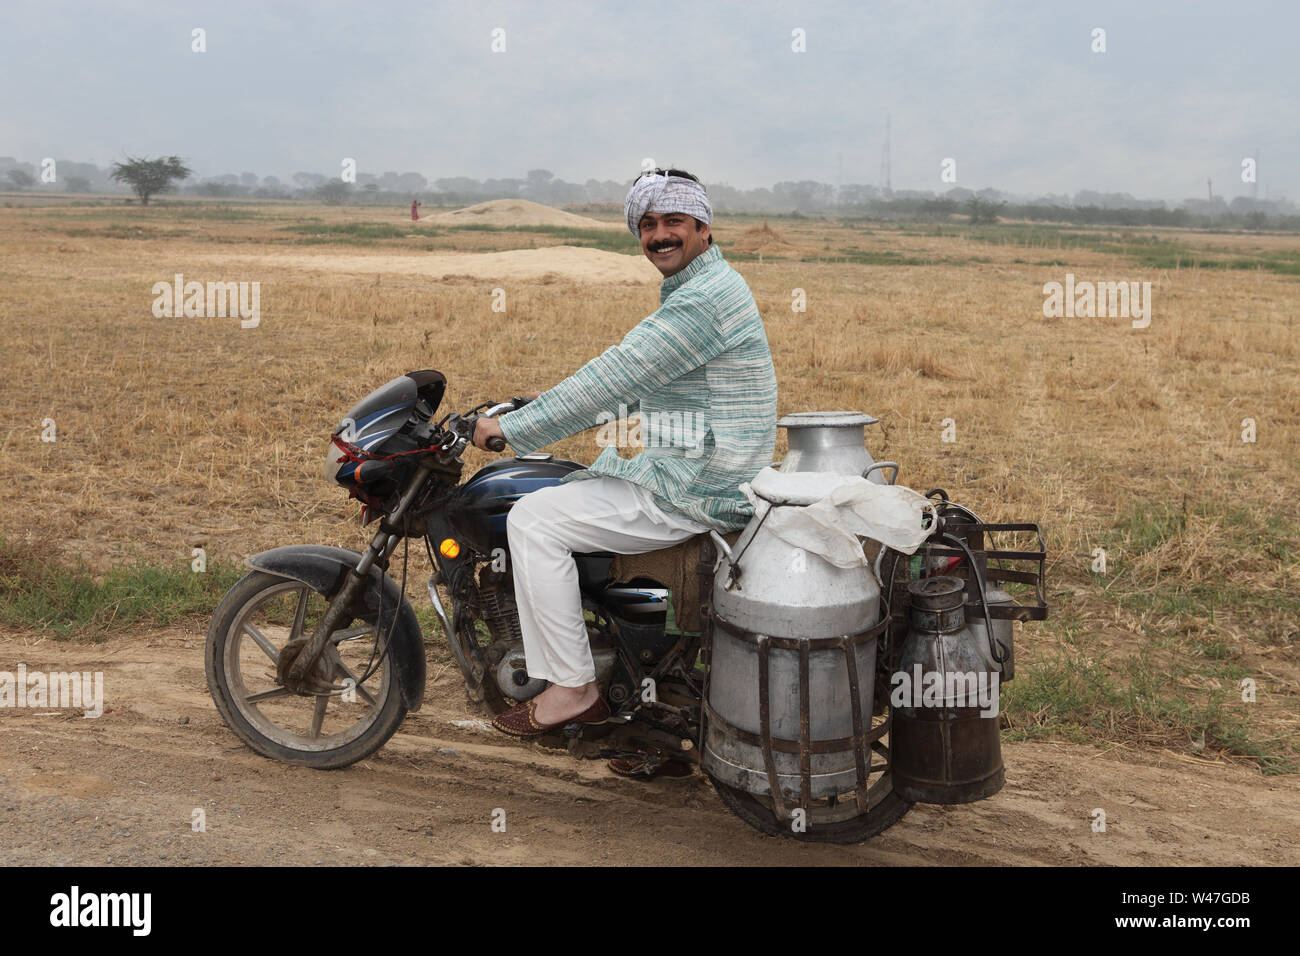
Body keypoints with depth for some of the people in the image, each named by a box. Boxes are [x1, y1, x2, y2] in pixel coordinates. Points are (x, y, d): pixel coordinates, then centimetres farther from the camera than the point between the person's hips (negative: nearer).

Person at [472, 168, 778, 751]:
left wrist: (513, 427, -14)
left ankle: (572, 687, -3)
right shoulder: (696, 289, 17)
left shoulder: (705, 297, -18)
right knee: (564, 493, 23)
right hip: (693, 472, 11)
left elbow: (614, 379, -22)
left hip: (695, 491, -11)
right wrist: (549, 406, 15)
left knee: (533, 520, -11)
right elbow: (630, 388, 22)